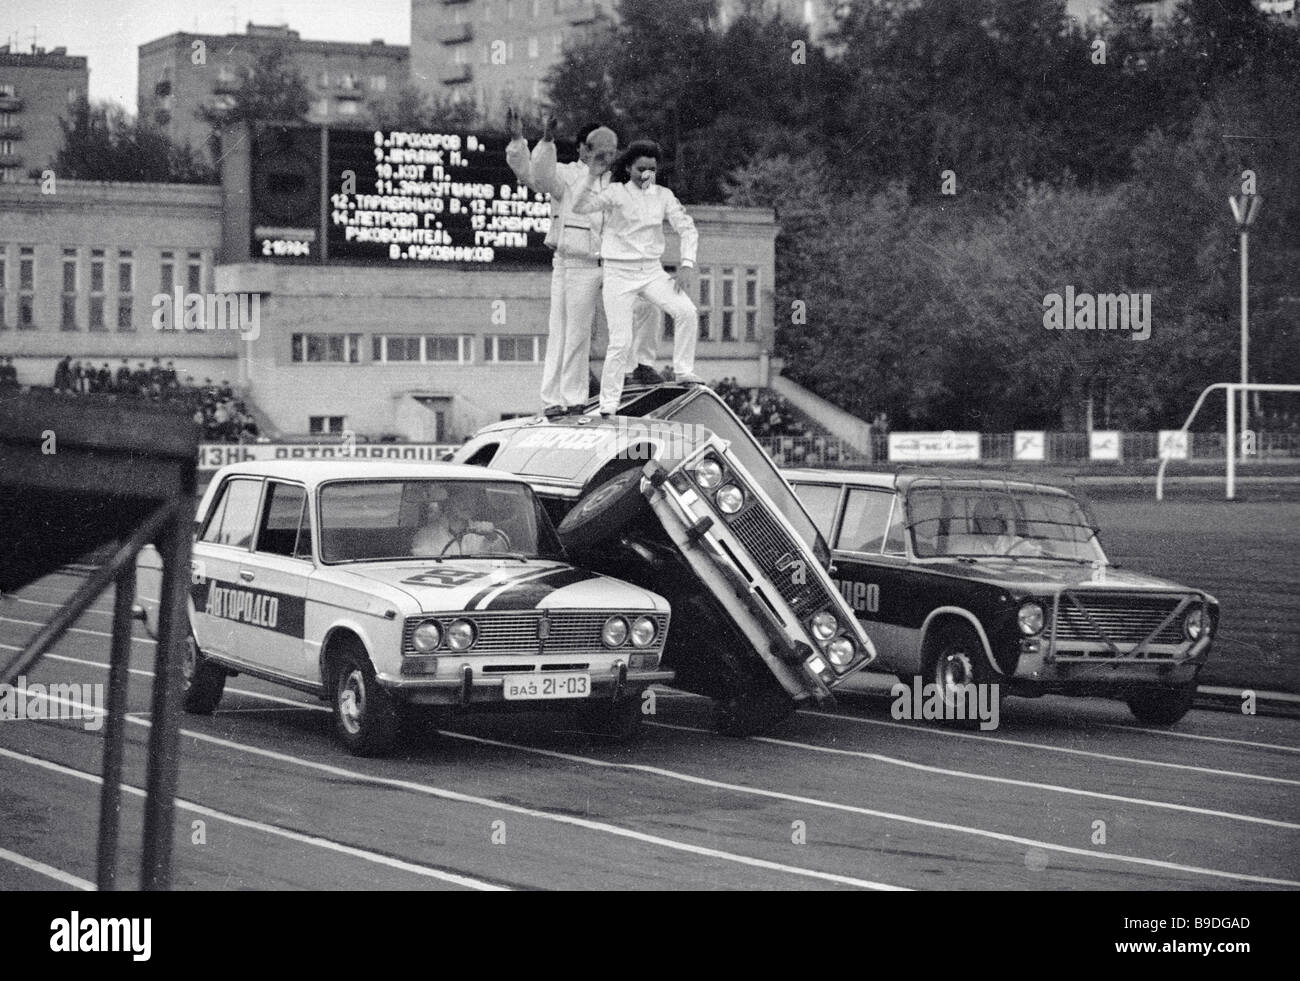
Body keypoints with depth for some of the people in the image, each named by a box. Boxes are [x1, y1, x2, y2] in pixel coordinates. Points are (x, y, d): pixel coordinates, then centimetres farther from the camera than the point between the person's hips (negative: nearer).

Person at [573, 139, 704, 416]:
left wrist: (687, 264, -9)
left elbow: (687, 229, 4)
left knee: (687, 311, -20)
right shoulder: (615, 192, -5)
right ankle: (608, 406, 2)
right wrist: (593, 177, -32)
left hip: (652, 270, 3)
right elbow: (580, 207, -19)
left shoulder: (663, 196, 5)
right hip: (619, 272, -3)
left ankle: (683, 370, -4)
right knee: (620, 343, -8)